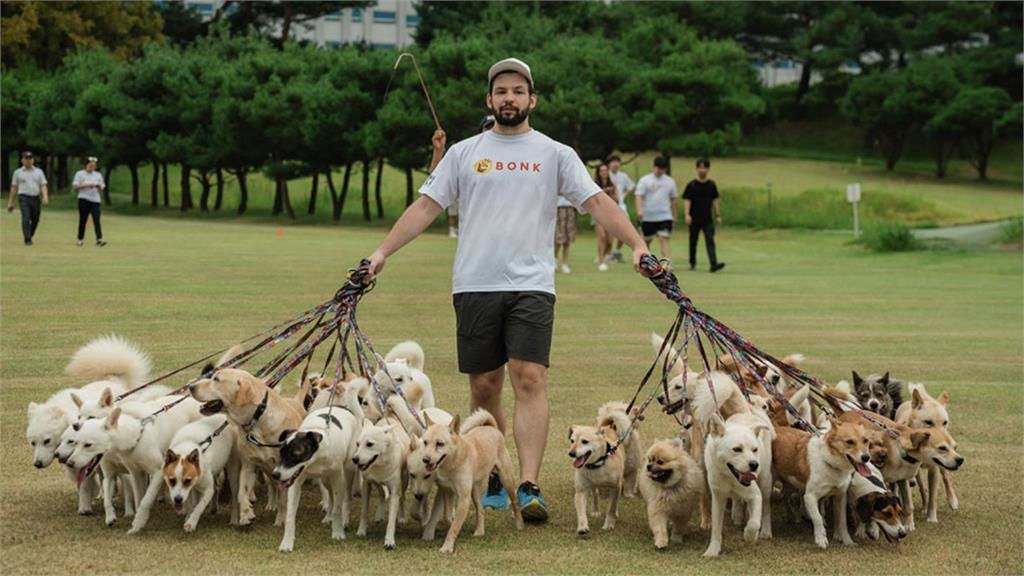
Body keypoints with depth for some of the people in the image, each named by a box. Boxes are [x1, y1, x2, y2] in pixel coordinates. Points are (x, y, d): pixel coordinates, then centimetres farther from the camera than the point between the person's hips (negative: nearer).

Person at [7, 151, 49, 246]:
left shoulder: (39, 171, 13)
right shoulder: (18, 172, 9)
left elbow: (43, 185, 5)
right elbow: (14, 188, 10)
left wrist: (45, 196, -13)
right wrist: (10, 202, 7)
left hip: (36, 199, 3)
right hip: (24, 198, -3)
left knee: (35, 220, 6)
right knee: (26, 218, -16)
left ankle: (29, 237, 28)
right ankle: (27, 240, -16)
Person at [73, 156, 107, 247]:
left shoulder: (98, 175, 14)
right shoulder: (80, 174, 4)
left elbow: (101, 189, 15)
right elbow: (75, 186, -5)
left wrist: (99, 187, -9)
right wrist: (87, 185, -14)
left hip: (95, 200, 2)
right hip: (84, 199, -2)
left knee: (97, 220, -11)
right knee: (83, 220, 1)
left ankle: (99, 239, -21)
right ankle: (80, 239, 13)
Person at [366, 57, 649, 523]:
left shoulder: (555, 154, 8)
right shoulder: (464, 153, 11)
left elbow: (597, 202, 2)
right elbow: (426, 206, 9)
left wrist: (637, 244, -11)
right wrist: (383, 252, 0)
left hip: (531, 286, -2)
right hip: (474, 287, 2)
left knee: (530, 379, -14)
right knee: (484, 386, 6)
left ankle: (529, 487, -17)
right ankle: (489, 481, 18)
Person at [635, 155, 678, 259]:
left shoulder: (670, 181, 11)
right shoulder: (645, 180, 0)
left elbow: (673, 199, 18)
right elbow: (639, 197, -9)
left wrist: (674, 216, 18)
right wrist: (639, 210, -26)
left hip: (665, 217, 1)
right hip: (648, 218, -1)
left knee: (664, 240, -12)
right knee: (647, 241, 10)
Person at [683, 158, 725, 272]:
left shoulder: (711, 185, 6)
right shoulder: (691, 185, -2)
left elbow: (714, 201, 13)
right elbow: (686, 200, -6)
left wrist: (718, 215, 12)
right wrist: (687, 215, -18)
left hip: (707, 219, 1)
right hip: (694, 219, -1)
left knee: (710, 241, -11)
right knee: (693, 242, 9)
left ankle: (713, 264, -22)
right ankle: (692, 263, 25)